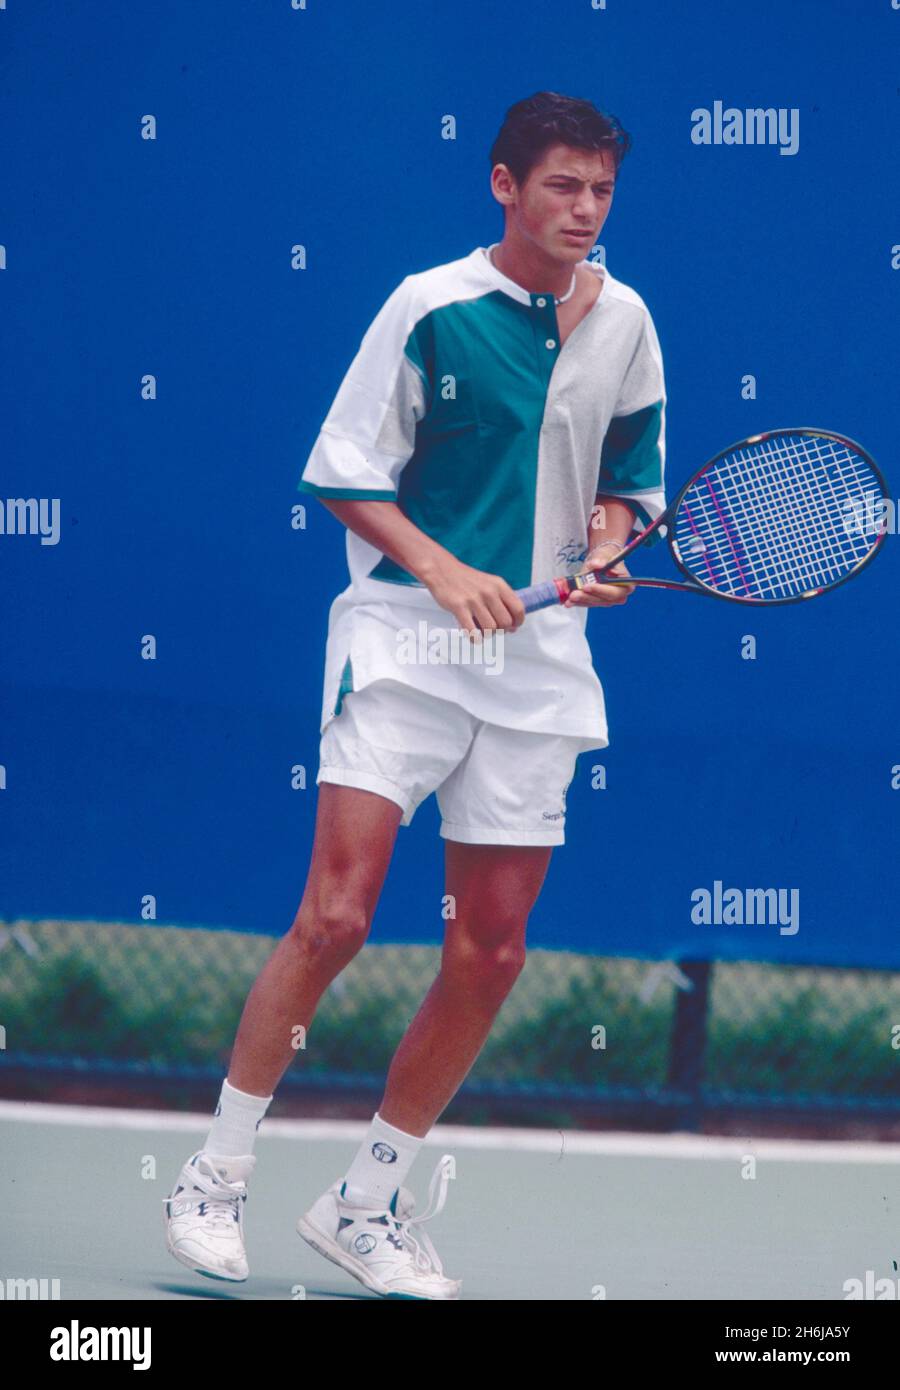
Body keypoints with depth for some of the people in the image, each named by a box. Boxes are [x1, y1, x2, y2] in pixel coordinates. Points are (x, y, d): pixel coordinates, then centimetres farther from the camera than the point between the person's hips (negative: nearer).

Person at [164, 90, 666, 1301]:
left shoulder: (623, 323, 7)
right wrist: (444, 570, -17)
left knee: (491, 952, 3)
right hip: (404, 640, -5)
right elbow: (346, 477, -3)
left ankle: (369, 1203, 16)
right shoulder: (430, 307, -6)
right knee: (337, 914, -14)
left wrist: (609, 544, -4)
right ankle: (215, 1179, -1)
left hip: (540, 659, 5)